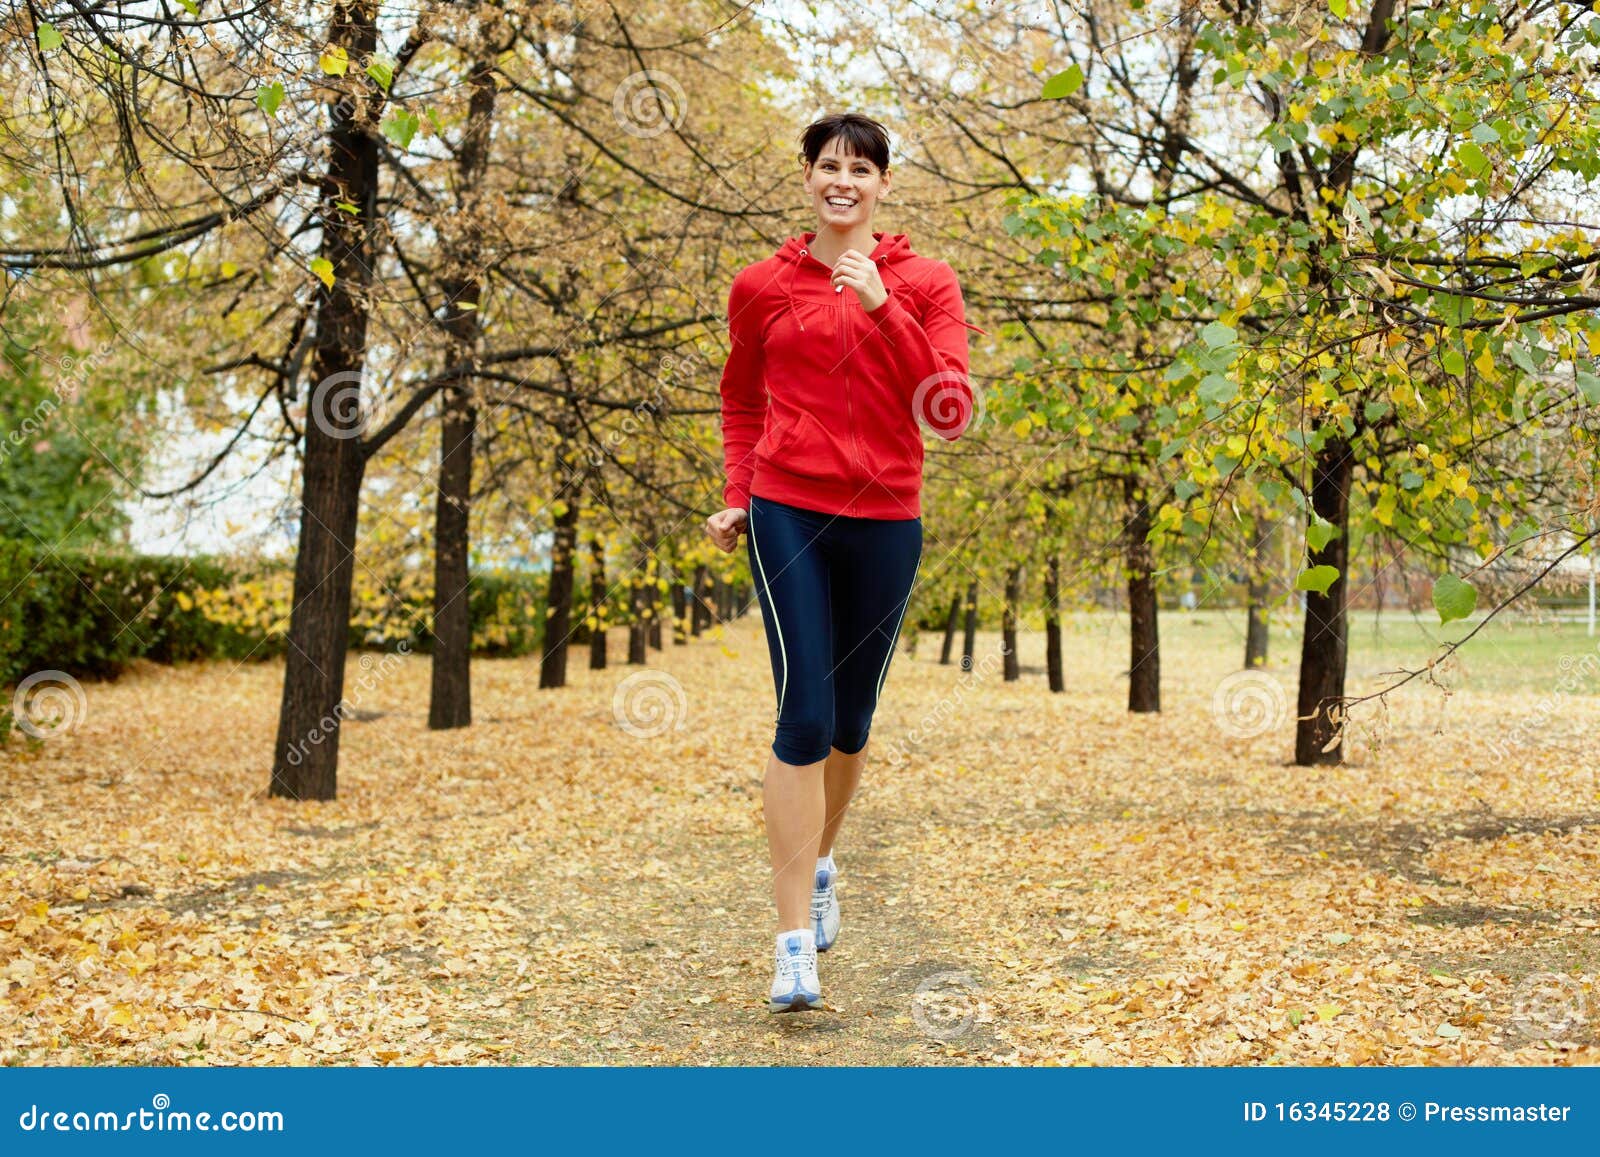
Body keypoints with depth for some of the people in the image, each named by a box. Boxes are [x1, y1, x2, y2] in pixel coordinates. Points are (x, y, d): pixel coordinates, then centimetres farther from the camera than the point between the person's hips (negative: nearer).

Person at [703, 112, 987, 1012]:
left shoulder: (926, 285, 3)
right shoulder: (763, 287, 5)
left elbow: (952, 413, -7)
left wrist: (881, 308, -14)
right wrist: (736, 495, 5)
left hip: (885, 523, 2)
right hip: (789, 515, -1)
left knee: (852, 718, 14)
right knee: (805, 714, -13)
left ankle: (822, 861, 42)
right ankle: (796, 942, -8)